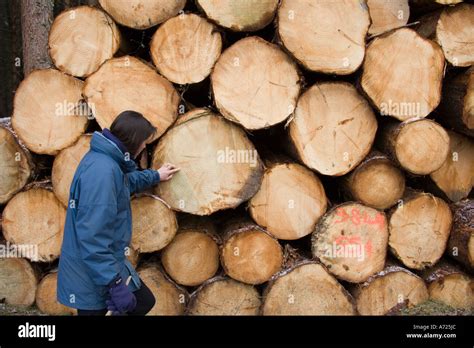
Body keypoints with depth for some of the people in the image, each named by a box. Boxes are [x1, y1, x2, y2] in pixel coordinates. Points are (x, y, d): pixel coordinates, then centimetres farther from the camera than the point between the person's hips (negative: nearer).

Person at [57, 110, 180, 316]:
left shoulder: (107, 161, 5)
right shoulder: (101, 171, -27)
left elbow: (127, 181, 31)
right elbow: (93, 238, -32)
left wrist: (156, 176, 43)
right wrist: (116, 284, -30)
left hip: (109, 263, 10)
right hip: (92, 275, -10)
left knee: (144, 302, 18)